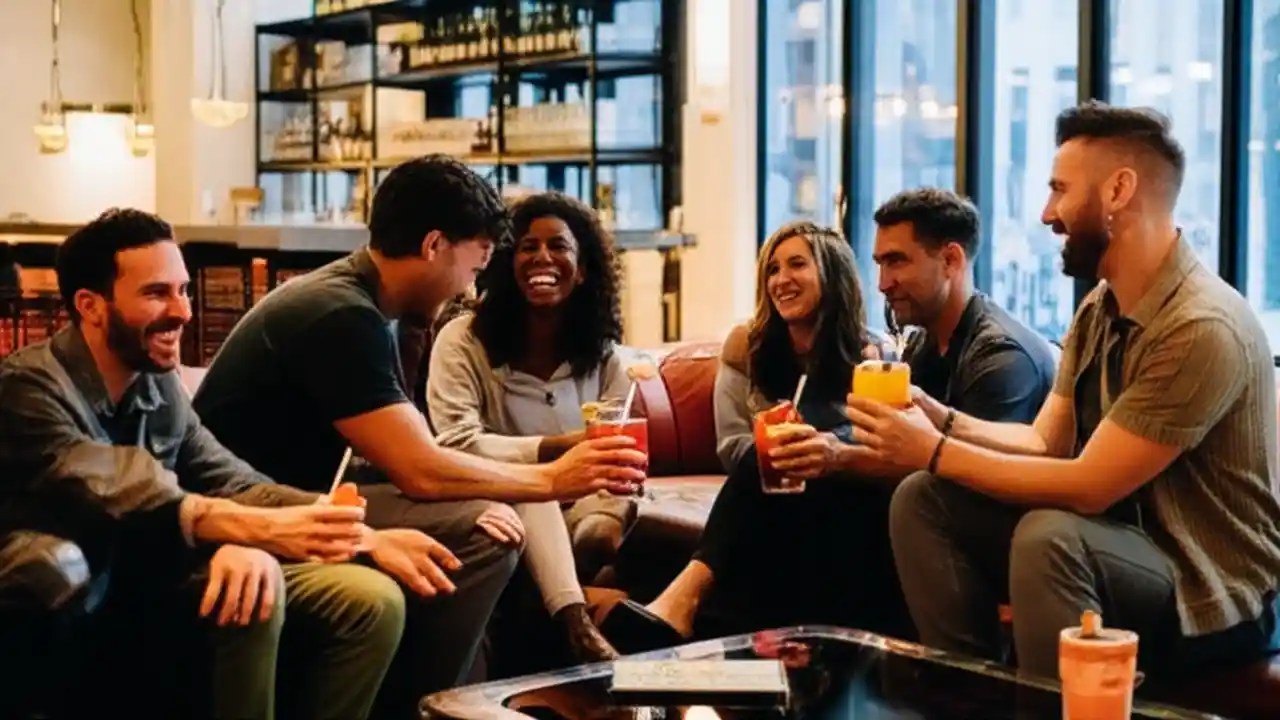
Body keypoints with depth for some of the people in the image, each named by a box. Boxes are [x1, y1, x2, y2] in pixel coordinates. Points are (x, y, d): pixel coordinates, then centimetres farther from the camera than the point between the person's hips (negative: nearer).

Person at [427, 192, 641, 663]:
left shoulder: (602, 352, 4)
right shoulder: (463, 341, -10)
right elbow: (457, 445, -22)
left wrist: (605, 521, -27)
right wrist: (561, 447, -31)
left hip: (576, 515, 4)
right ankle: (578, 624, -47)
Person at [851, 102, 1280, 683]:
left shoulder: (1202, 328, -24)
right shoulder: (1098, 309, 6)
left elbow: (1089, 486, -25)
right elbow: (1045, 443, 6)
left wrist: (935, 452, -19)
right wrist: (942, 420, -10)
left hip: (1212, 590, -8)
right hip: (1123, 542, 9)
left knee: (1049, 538, -36)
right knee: (924, 501, -4)